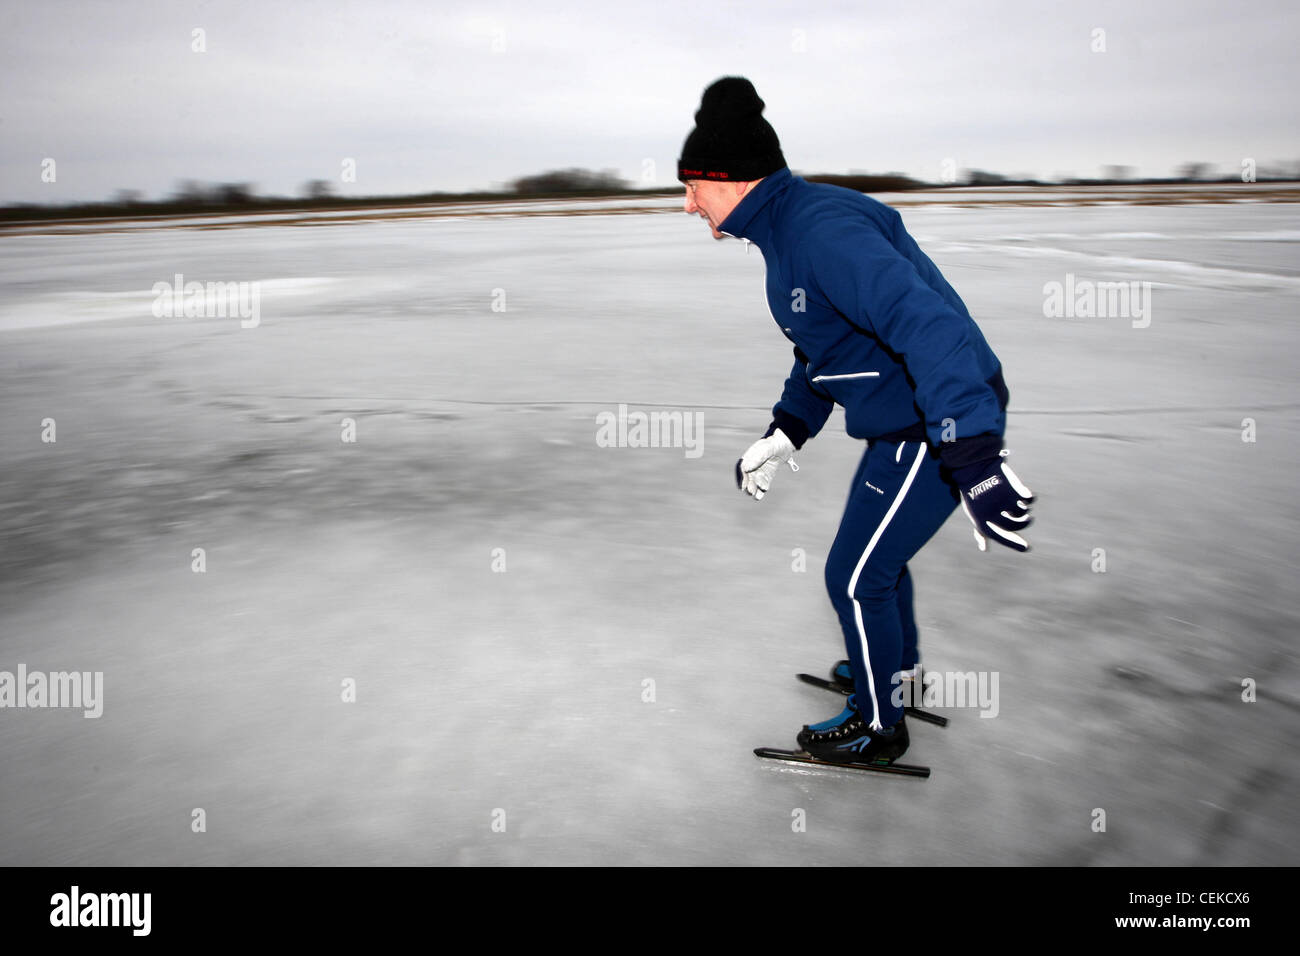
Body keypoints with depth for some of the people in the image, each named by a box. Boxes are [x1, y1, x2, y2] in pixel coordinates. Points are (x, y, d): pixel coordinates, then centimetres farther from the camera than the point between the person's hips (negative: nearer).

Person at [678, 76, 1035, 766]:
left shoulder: (822, 228, -25)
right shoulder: (787, 230, 9)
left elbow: (926, 324, -37)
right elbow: (825, 347, 22)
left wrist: (974, 462, -42)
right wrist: (783, 436, 20)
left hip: (950, 421, -10)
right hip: (905, 421, 10)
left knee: (856, 577, 3)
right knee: (875, 548, 27)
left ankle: (878, 727, 25)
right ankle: (897, 664, 52)